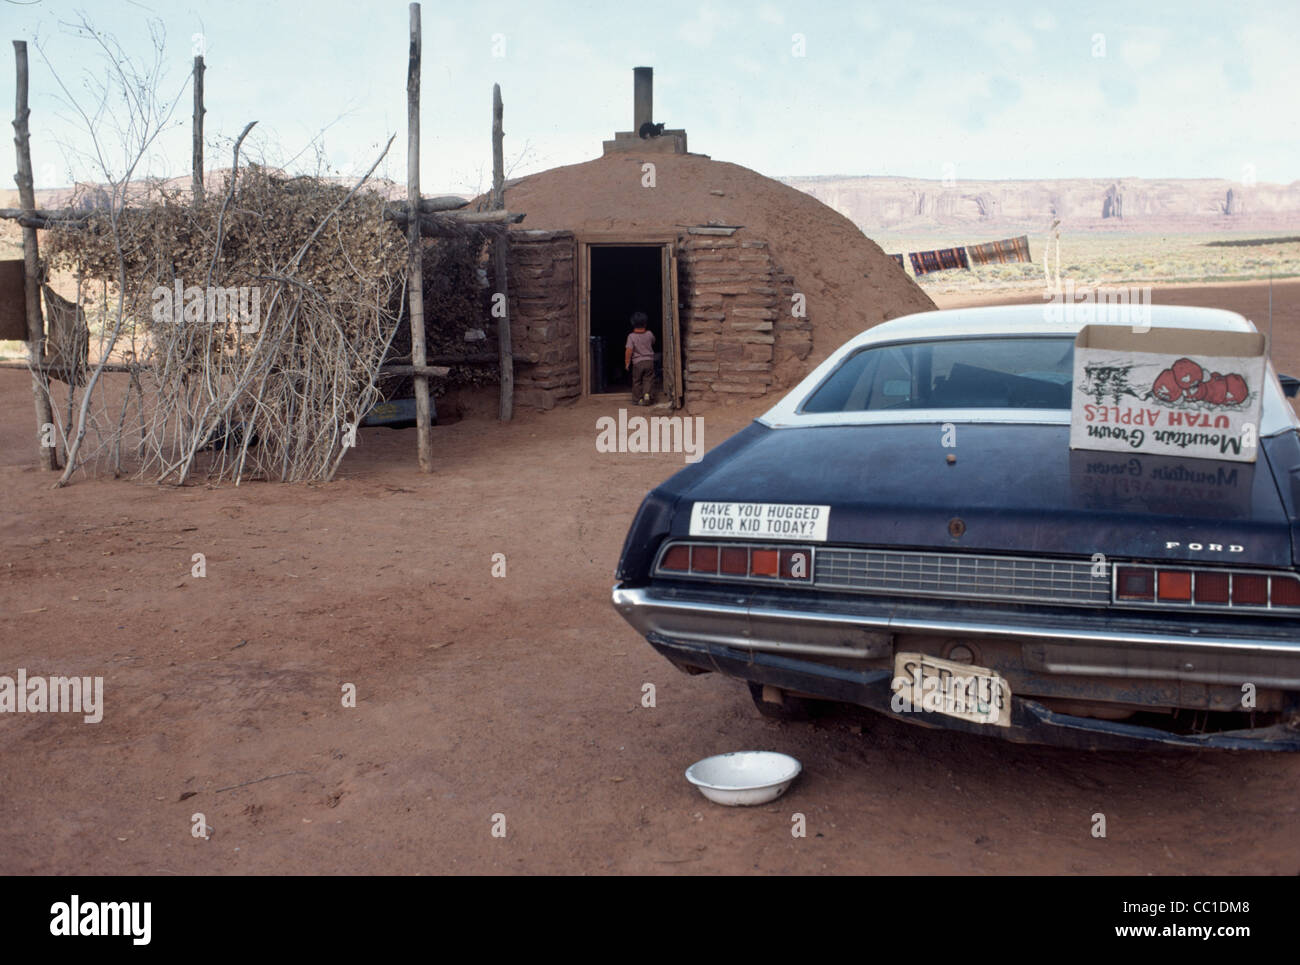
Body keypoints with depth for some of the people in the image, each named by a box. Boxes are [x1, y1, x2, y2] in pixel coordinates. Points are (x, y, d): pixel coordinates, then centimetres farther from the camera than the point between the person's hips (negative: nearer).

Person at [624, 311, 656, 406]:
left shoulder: (631, 336, -11)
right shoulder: (649, 334, -1)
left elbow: (629, 351, -14)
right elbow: (653, 342, 21)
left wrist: (627, 363, -5)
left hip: (637, 362, -2)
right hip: (649, 361, 2)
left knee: (637, 381, 10)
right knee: (648, 379, 10)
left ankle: (638, 399, 14)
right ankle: (647, 393, -12)